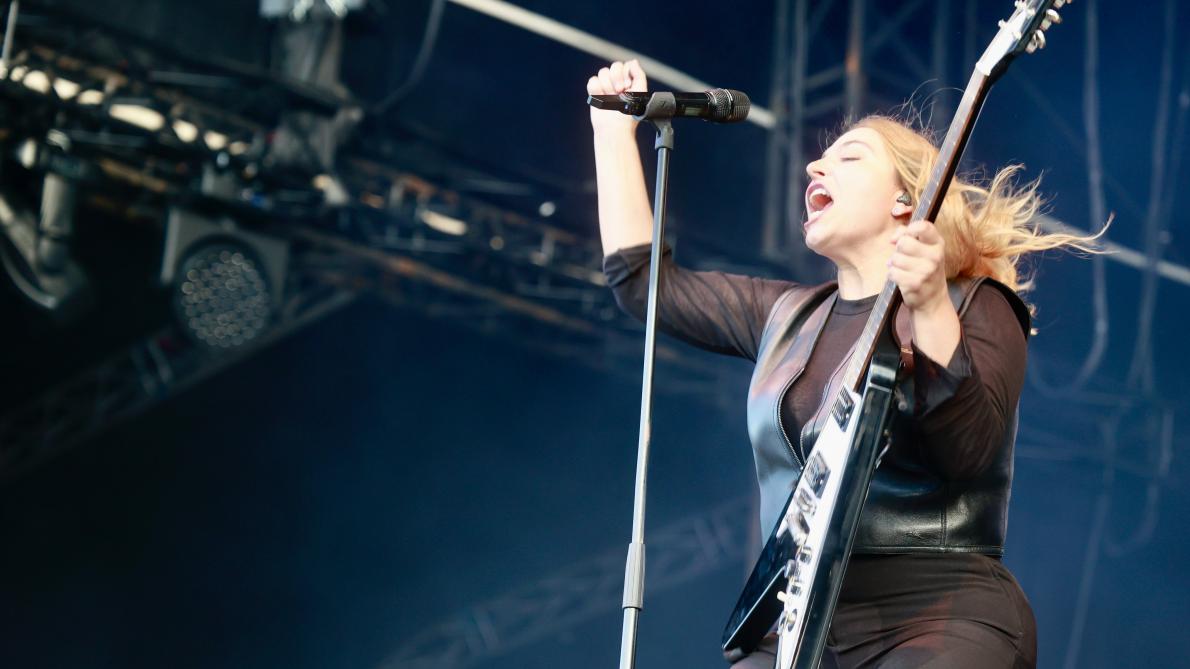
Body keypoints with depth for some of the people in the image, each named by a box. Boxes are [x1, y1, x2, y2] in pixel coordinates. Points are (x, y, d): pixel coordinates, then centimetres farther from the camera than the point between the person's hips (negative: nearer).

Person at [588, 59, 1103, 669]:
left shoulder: (975, 305, 1)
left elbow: (968, 452, -16)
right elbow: (643, 280, 22)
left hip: (938, 617, -5)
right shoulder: (788, 317, 18)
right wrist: (614, 128, 24)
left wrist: (931, 308, -27)